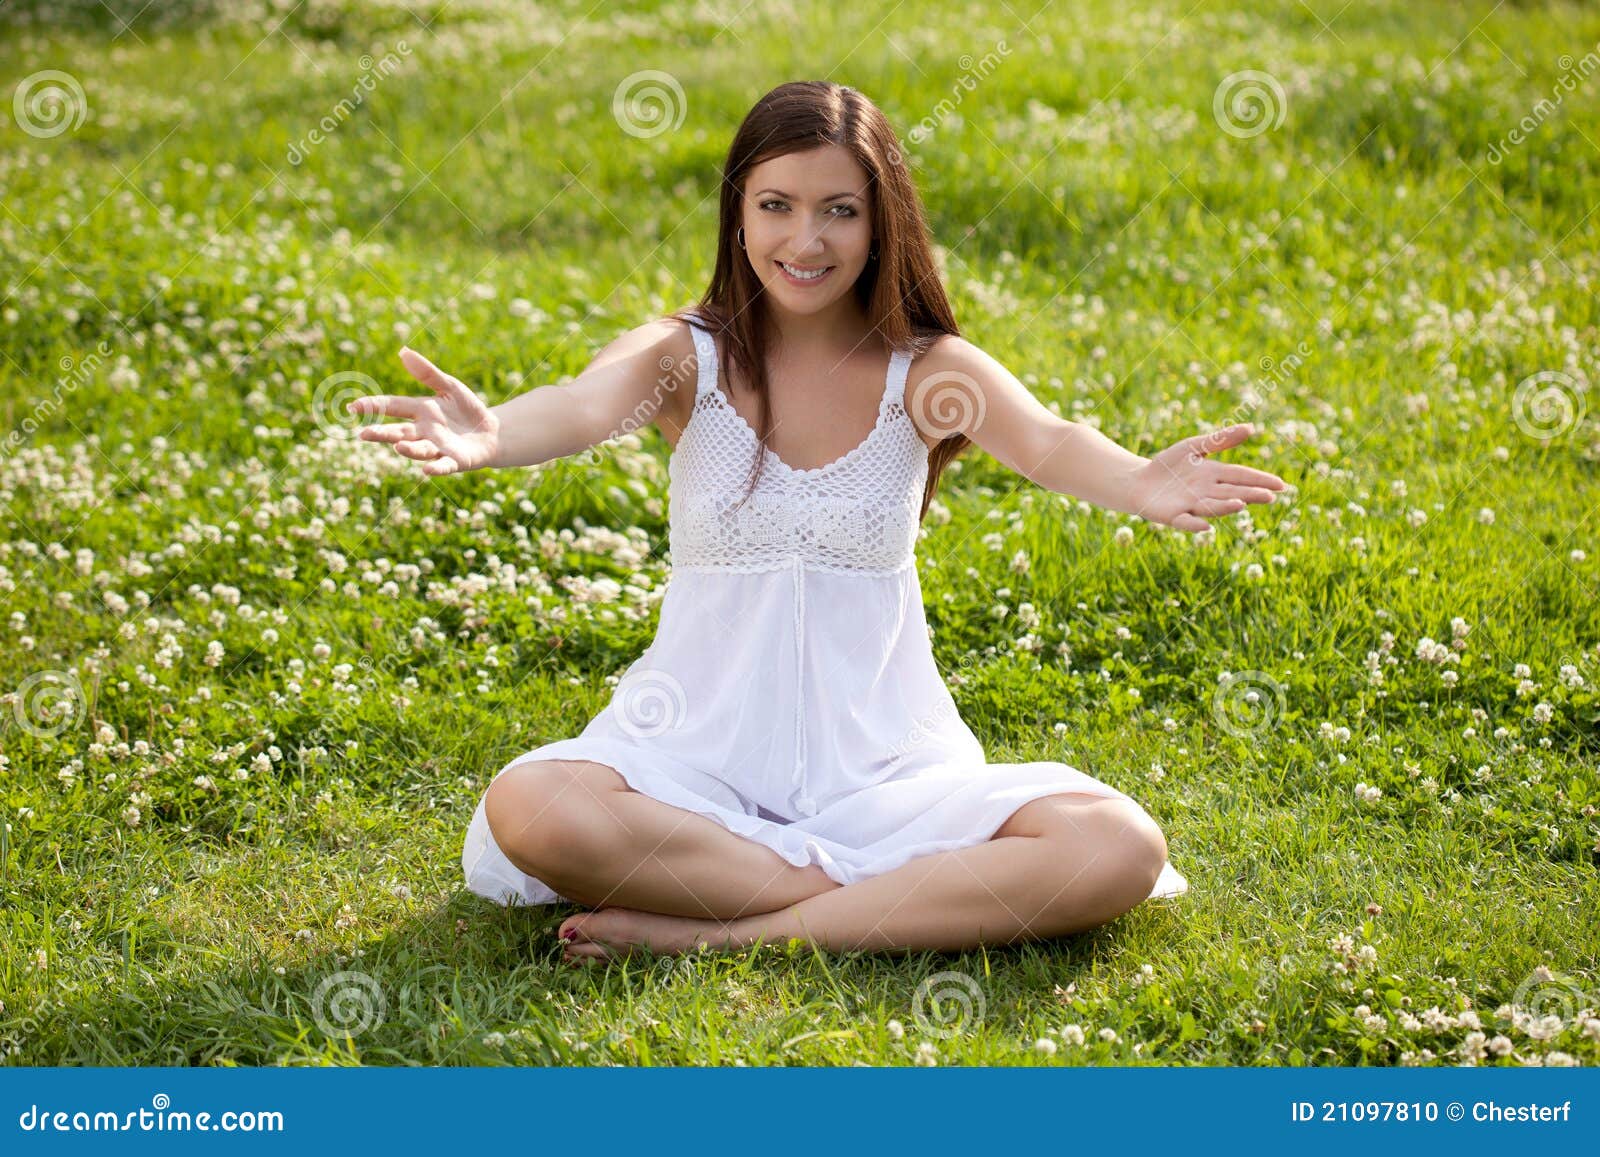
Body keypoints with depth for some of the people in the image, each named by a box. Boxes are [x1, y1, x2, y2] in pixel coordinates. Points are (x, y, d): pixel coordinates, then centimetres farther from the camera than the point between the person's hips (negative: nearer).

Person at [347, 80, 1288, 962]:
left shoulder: (926, 371, -1)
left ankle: (723, 936, -21)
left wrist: (1140, 485, -46)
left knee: (1121, 849, -24)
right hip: (704, 751, 0)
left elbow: (1044, 438, -21)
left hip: (882, 761, 1)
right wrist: (489, 439, -49)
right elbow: (585, 406, -24)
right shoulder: (687, 358, -2)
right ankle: (919, 903, -19)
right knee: (533, 811, -32)